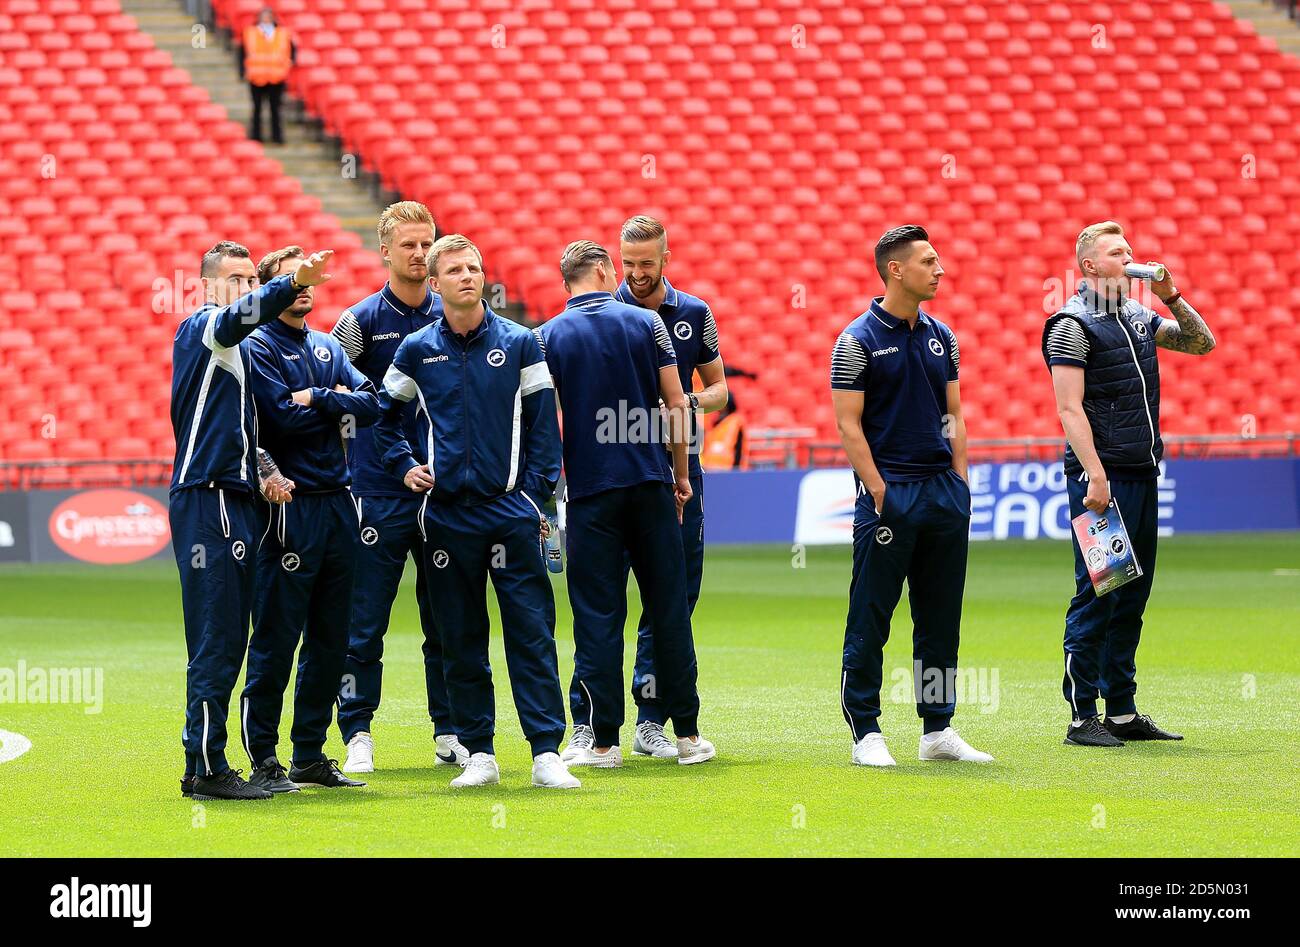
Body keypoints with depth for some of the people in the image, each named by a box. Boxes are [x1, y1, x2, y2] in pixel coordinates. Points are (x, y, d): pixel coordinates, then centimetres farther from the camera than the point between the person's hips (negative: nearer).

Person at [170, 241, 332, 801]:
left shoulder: (237, 351, 22)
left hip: (235, 501, 9)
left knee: (227, 642, 10)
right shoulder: (200, 329, -6)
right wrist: (295, 282, -44)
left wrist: (261, 477, 11)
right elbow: (239, 316, -29)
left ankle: (207, 764, 15)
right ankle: (206, 770, -8)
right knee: (215, 640, -10)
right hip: (206, 502, -9)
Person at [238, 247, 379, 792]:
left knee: (330, 639, 10)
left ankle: (311, 755, 17)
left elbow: (370, 405, 4)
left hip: (338, 501, 7)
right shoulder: (259, 347, -4)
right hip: (291, 506, -7)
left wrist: (319, 399, -11)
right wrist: (337, 404, -3)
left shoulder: (328, 348, 17)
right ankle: (264, 761, -3)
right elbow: (283, 417, -17)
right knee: (276, 640, -6)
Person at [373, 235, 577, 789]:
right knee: (461, 640, 4)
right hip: (445, 512, 1)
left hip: (510, 510, -1)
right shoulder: (416, 351, 6)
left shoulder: (519, 344, 4)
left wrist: (537, 495, -2)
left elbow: (543, 425, 4)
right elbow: (384, 414, 20)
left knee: (531, 633, -6)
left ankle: (546, 753, -7)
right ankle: (479, 754, 10)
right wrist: (404, 467, 8)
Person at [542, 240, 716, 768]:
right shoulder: (646, 323, 3)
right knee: (669, 608, 7)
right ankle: (687, 733, 9)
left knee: (598, 615, 1)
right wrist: (681, 474, 11)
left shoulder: (549, 337, 0)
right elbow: (675, 402, 2)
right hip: (650, 483, 1)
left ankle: (601, 739, 0)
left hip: (590, 488, -1)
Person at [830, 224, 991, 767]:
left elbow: (953, 415, 15)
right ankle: (866, 733, 2)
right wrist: (878, 492, -14)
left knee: (941, 618, 9)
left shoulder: (941, 337, 13)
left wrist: (960, 484, 6)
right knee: (870, 620, -3)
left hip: (944, 492, 6)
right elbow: (848, 423, -8)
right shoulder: (858, 341, -6)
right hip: (889, 493, -6)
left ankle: (938, 730, 15)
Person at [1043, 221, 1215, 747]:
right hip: (1103, 477, -8)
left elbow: (1201, 344, 21)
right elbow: (1070, 409, -13)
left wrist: (1170, 297, 6)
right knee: (1097, 595, -7)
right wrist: (1094, 476, -21)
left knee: (1133, 594, 10)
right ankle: (1083, 718, -5)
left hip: (1142, 476, 8)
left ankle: (1123, 712, 16)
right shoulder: (1072, 325, -7)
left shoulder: (1139, 318, 16)